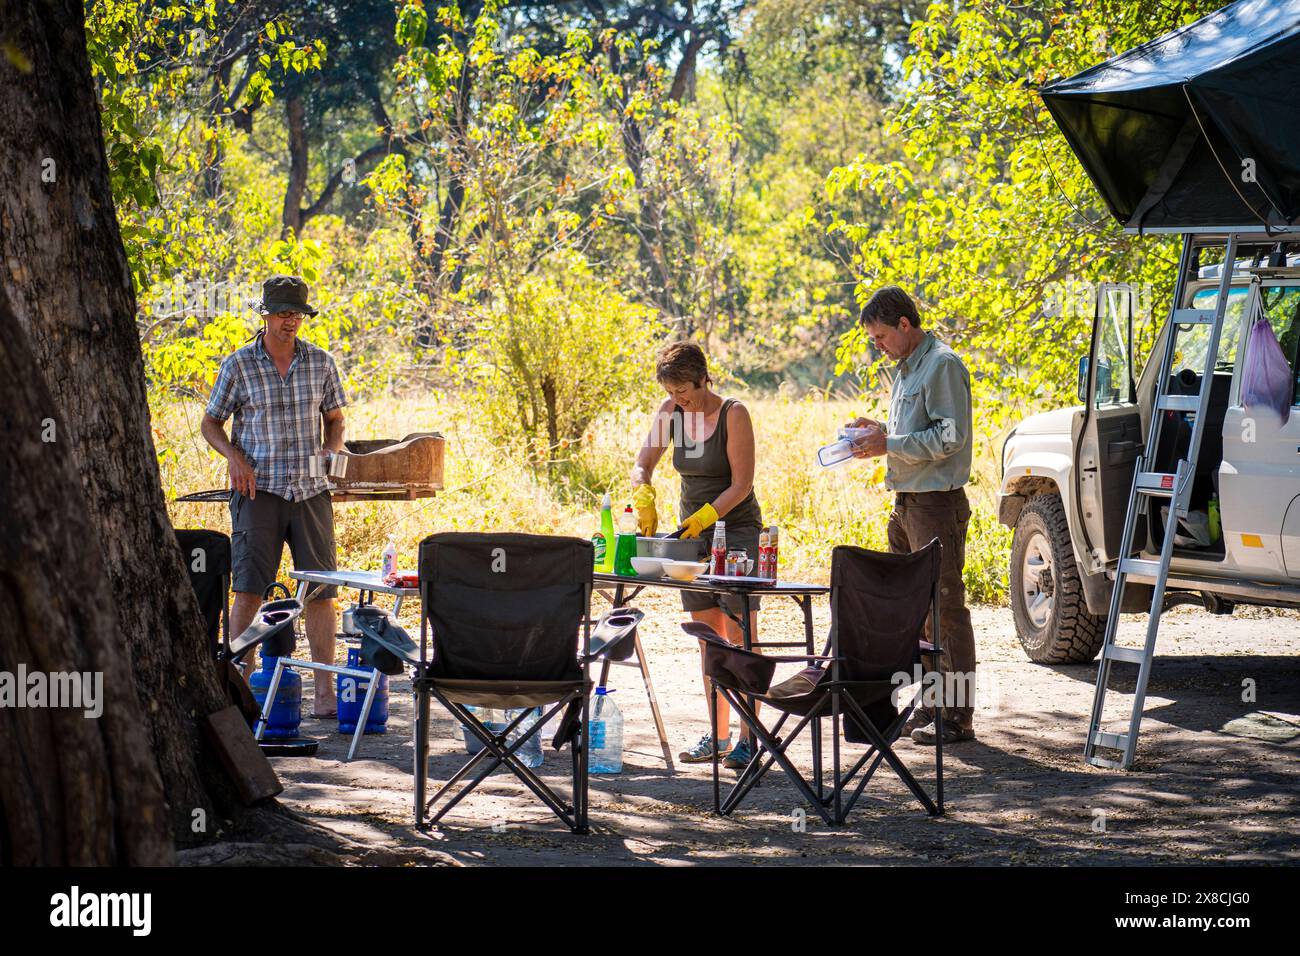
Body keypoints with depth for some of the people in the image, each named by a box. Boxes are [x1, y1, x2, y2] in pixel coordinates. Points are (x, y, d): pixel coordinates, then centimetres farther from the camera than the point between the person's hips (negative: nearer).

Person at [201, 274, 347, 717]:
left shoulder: (321, 363, 6)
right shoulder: (239, 365, 0)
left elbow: (334, 419, 18)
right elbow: (211, 423, 9)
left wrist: (331, 450, -2)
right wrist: (234, 456, -9)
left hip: (310, 491, 2)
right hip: (259, 489, -2)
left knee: (320, 590, 0)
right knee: (249, 589, -9)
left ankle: (325, 693, 3)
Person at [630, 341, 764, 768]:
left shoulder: (733, 414, -14)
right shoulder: (671, 412, 2)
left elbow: (741, 484, -15)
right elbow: (642, 465, 1)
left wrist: (705, 516, -25)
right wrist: (643, 496, -19)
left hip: (736, 528, -6)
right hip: (693, 530, 6)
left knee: (740, 636, -10)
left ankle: (748, 737, -10)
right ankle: (718, 734, 10)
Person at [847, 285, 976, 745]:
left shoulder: (943, 365, -12)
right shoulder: (907, 367, 18)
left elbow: (950, 436, -19)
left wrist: (890, 444, -18)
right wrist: (879, 431, 10)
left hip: (937, 503, -10)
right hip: (906, 502, 10)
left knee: (945, 608, -7)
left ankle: (958, 716, -4)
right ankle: (927, 707, 19)